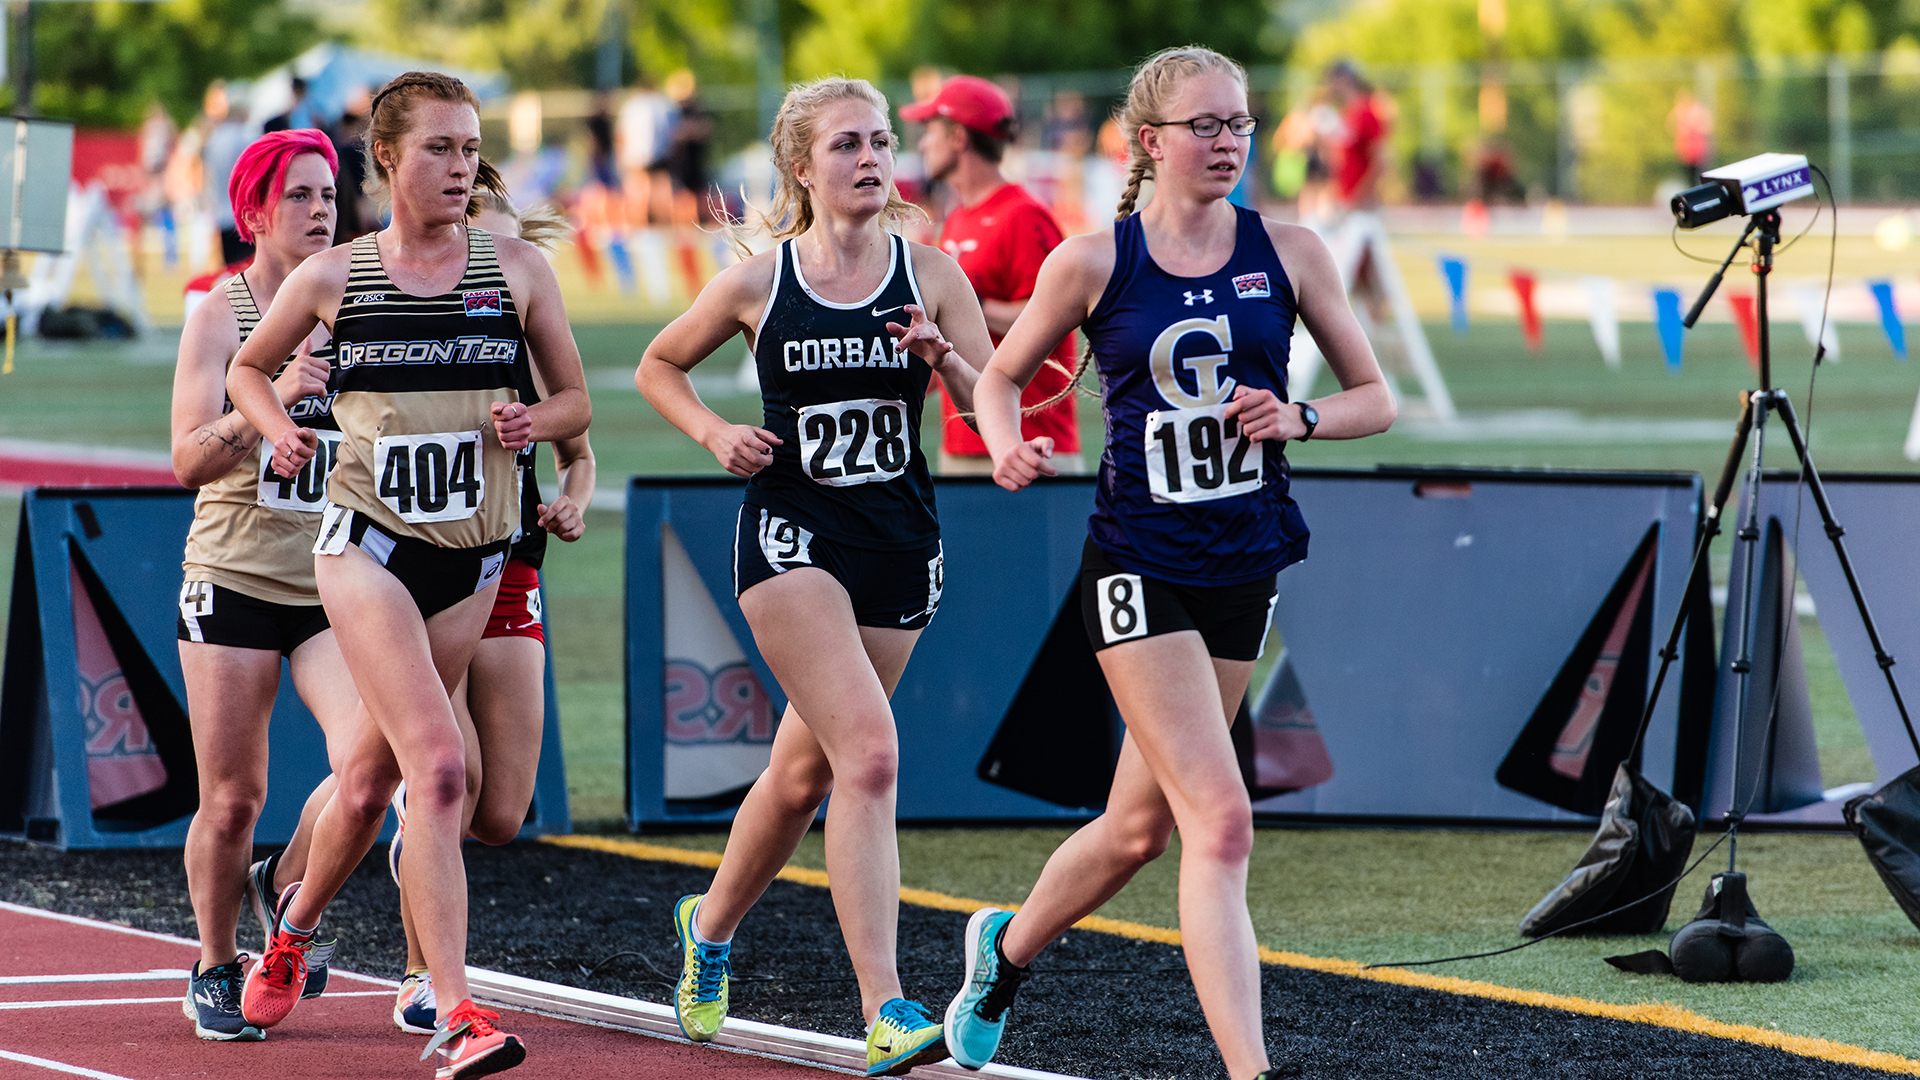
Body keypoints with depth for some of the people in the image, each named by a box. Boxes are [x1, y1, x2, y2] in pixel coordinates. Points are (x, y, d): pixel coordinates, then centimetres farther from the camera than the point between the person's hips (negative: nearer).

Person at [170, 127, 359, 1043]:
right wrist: (271, 398, -25)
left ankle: (287, 887, 11)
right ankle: (215, 968, 22)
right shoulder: (220, 315, -3)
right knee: (232, 798, 1)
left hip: (338, 585, 3)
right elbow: (188, 460, -13)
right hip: (235, 579, -3)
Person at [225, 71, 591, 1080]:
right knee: (437, 764, -20)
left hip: (472, 557, 3)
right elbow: (248, 367, 17)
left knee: (374, 774, 14)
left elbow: (576, 401, 11)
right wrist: (279, 427, -3)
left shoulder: (517, 268, 3)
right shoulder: (331, 278, 0)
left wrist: (535, 423, -10)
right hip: (367, 546, -3)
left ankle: (297, 922, 44)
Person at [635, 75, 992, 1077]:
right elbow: (658, 366, 14)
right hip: (793, 536, -3)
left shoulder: (931, 275, 1)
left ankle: (710, 928, 43)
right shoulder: (756, 284, -2)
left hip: (900, 544, 3)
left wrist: (946, 362, -20)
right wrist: (715, 432, -3)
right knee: (869, 754, -20)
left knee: (806, 771, 14)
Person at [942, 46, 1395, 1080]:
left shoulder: (1288, 252, 2)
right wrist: (1008, 448, -12)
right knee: (1220, 819, -16)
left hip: (1243, 564, 4)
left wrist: (1295, 417, -12)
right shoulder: (1093, 261, -4)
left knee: (1143, 824, 15)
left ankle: (1008, 945, 44)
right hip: (1138, 561, -4)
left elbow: (1375, 399, 8)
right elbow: (1000, 376, 9)